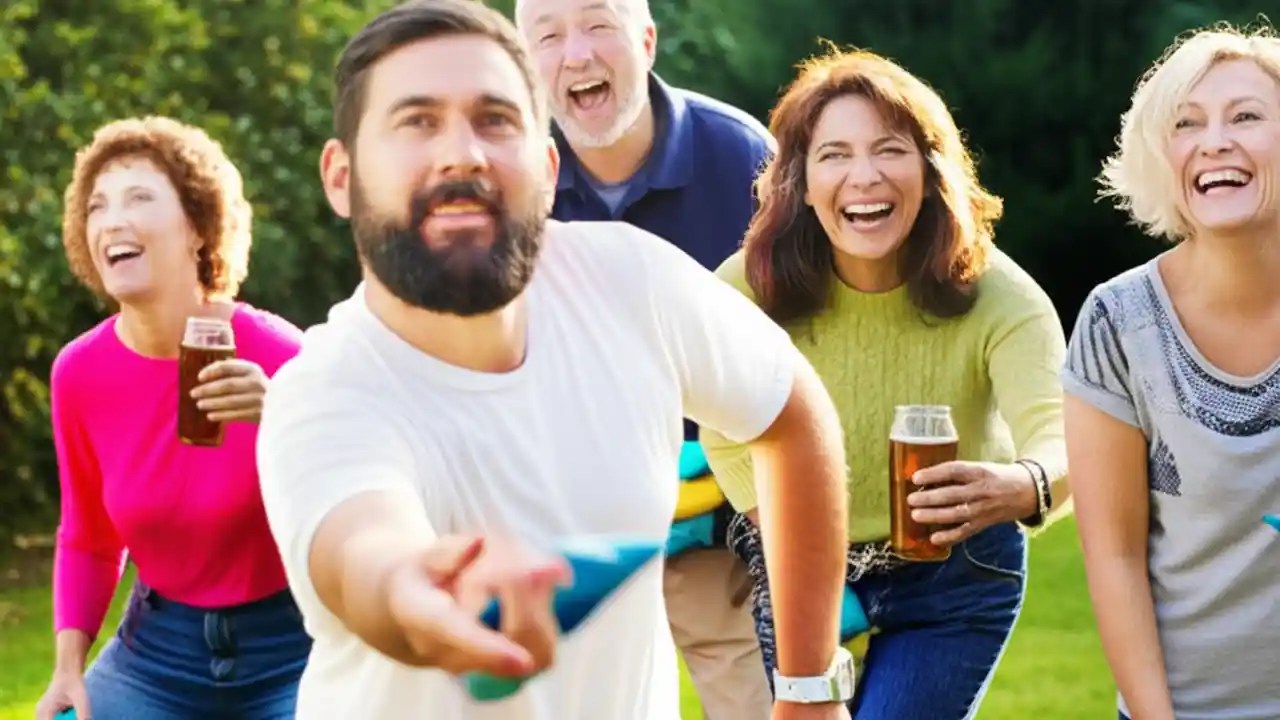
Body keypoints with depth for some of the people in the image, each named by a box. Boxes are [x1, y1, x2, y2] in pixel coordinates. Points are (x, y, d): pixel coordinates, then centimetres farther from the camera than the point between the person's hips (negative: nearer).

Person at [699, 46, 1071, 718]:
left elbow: (1060, 439, -41)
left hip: (956, 581, -1)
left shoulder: (1000, 298, -26)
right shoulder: (747, 290, -22)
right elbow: (726, 437, -5)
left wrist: (1022, 486, -63)